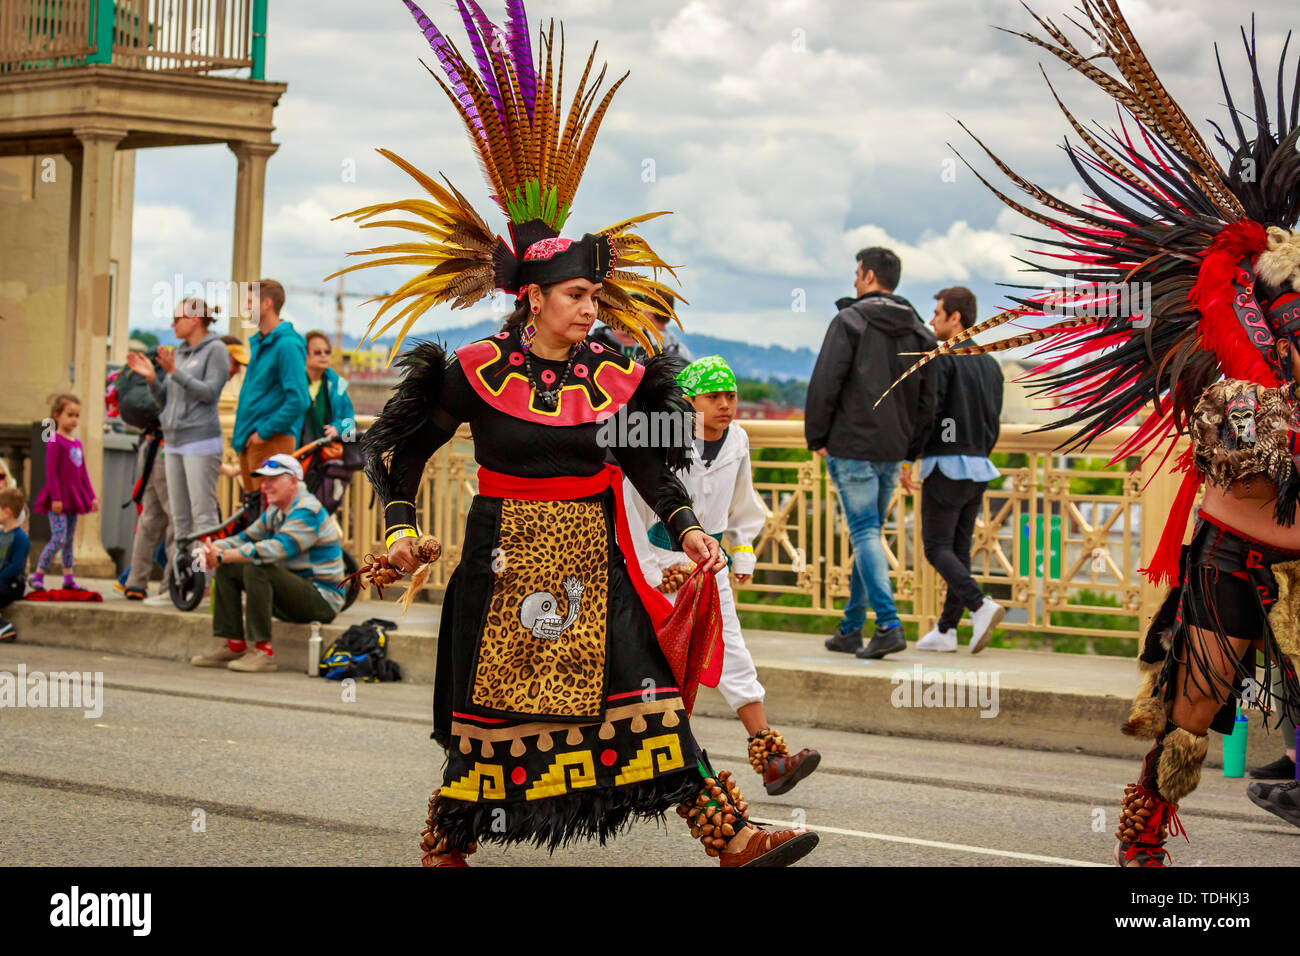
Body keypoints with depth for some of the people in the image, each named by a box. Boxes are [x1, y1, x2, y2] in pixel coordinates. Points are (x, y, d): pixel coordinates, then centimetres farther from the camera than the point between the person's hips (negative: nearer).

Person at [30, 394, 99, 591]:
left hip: (73, 497, 8)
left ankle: (68, 579, 12)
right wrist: (55, 498, -19)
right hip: (58, 497, -8)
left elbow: (83, 473, 19)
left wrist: (92, 496, 14)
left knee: (69, 539, 9)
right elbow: (51, 472, -14)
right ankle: (38, 576, -5)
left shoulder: (77, 443, 15)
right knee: (59, 538, -13)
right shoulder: (54, 441, -9)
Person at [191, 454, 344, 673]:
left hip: (322, 600, -9)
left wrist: (222, 556, -28)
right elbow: (244, 539, 11)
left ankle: (263, 652, -25)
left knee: (256, 569, -29)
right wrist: (212, 550, -12)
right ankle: (234, 646, -1)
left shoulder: (307, 512, -17)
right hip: (293, 593, 9)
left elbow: (274, 550, -30)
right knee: (227, 569, 1)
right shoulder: (275, 512, 14)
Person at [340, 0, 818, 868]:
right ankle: (447, 844, 28)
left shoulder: (614, 375, 2)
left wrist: (686, 527, -3)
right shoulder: (476, 371, -6)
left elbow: (650, 459, 8)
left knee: (645, 694, -3)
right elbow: (401, 444, 3)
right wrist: (402, 525, -6)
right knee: (489, 708, 7)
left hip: (595, 567, 2)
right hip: (506, 563, -2)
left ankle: (728, 836, -3)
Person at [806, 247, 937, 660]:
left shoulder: (850, 321, -7)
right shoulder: (917, 332, 13)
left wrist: (817, 437, -3)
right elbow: (926, 400, 13)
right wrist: (909, 450, 16)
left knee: (865, 534, -7)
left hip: (852, 446, -6)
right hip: (892, 452, 6)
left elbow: (824, 383, -13)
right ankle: (851, 629, 20)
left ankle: (889, 626, -18)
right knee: (869, 534, 14)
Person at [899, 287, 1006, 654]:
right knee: (960, 548, 9)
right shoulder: (991, 364, 14)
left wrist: (907, 461, -12)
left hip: (946, 465, -7)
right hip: (978, 466, 7)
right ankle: (945, 630, 10)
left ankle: (981, 605, -23)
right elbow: (994, 423, 16)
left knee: (937, 547, -4)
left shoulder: (941, 359, -10)